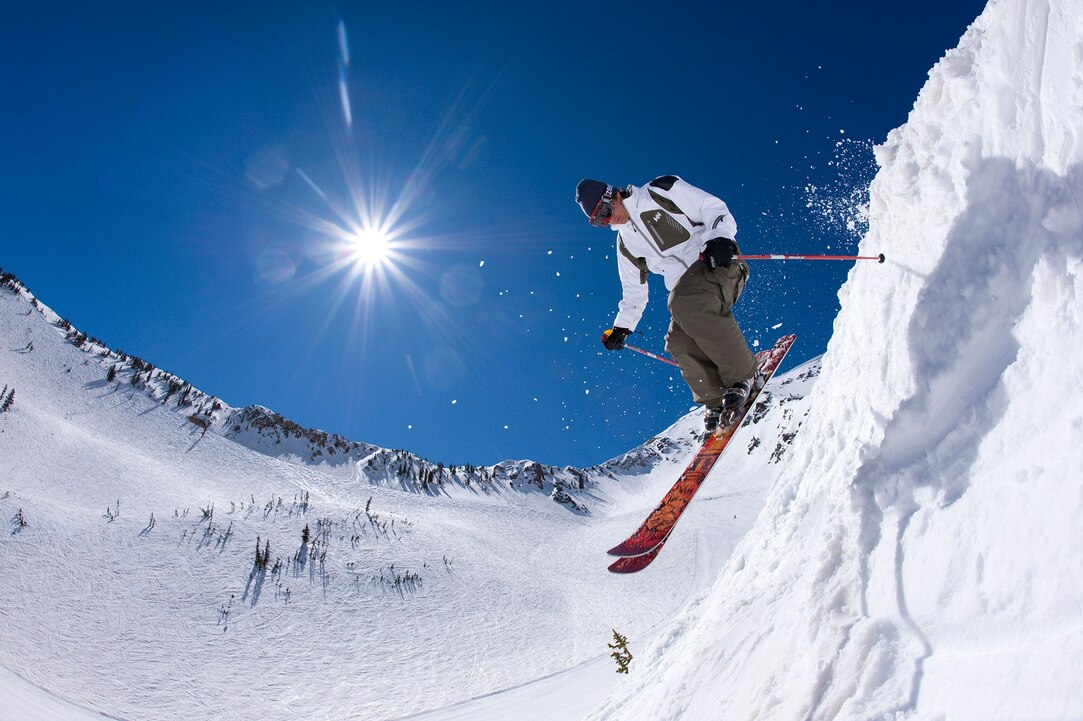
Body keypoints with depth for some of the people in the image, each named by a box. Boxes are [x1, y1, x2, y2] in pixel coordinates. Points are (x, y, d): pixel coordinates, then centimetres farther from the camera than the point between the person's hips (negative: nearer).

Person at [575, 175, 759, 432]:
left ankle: (743, 377, -22)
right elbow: (634, 290, 22)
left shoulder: (662, 192, 0)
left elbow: (715, 209, -4)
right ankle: (717, 402, -7)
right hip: (686, 288, 6)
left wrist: (718, 239, -23)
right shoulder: (625, 242, 18)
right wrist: (622, 327, 11)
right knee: (679, 342, -18)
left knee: (684, 304, -34)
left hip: (721, 262, -6)